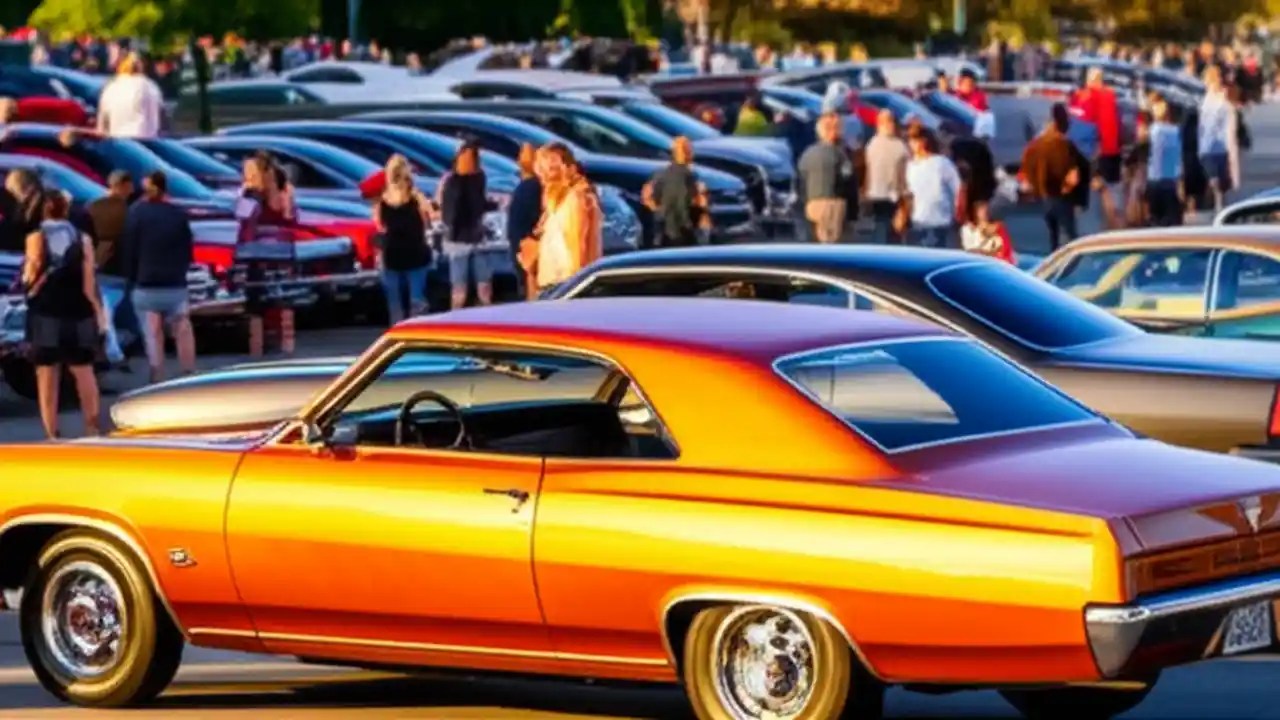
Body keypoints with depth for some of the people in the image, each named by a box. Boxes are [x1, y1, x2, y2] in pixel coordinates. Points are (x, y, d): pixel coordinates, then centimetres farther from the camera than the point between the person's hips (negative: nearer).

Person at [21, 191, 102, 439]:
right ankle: (92, 428, 11)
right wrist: (98, 312, 6)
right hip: (78, 315, 2)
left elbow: (30, 279, -12)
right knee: (84, 373, 13)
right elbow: (88, 283, -2)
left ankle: (52, 434, -2)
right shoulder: (82, 239, 0)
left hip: (45, 316, -2)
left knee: (47, 376, 2)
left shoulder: (36, 238, -5)